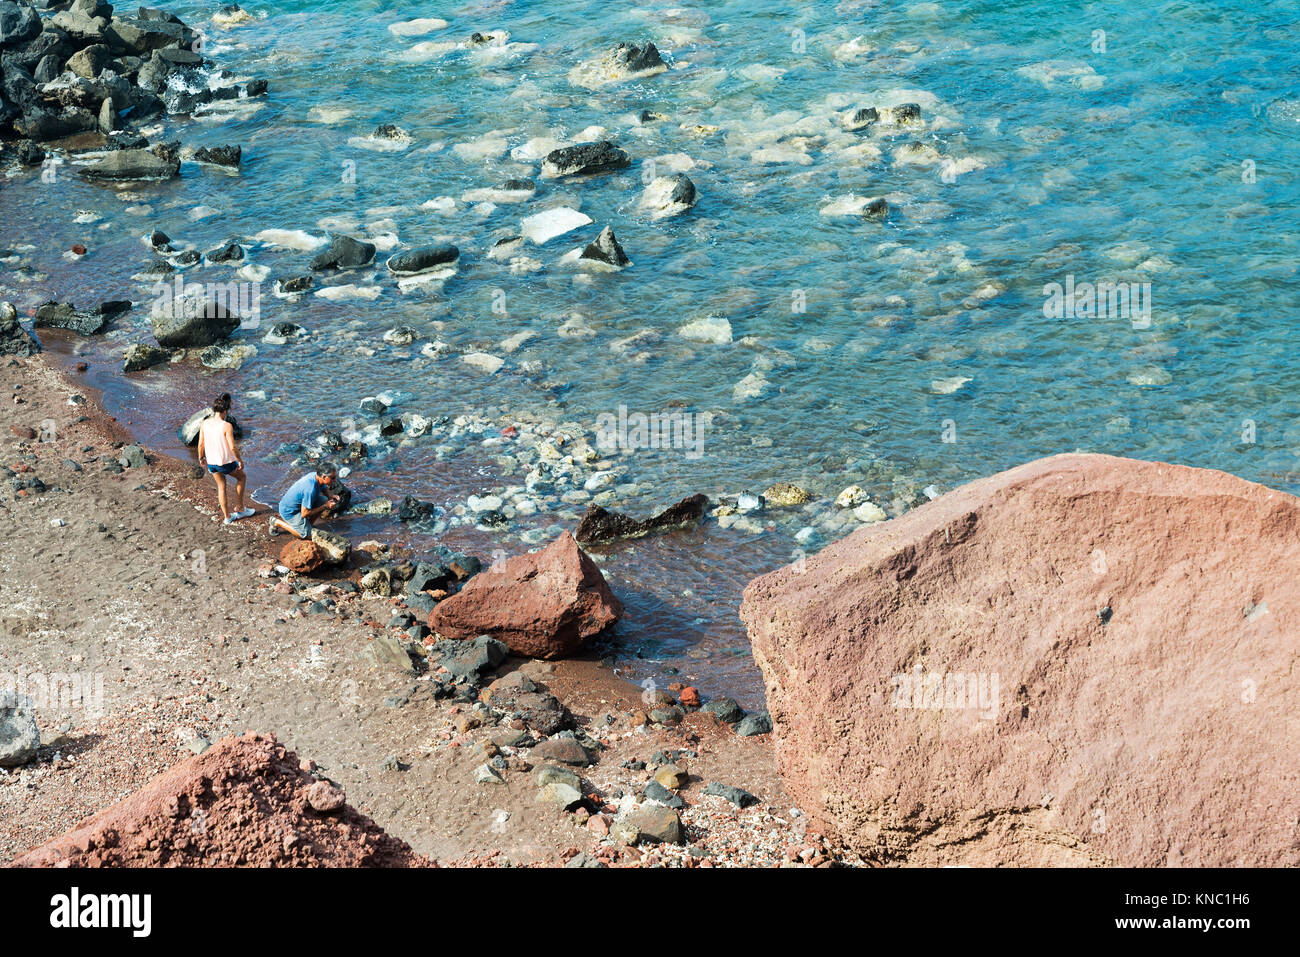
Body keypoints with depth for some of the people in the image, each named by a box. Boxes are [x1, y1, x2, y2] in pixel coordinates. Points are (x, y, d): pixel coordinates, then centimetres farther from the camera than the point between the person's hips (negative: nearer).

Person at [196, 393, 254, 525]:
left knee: (221, 486, 24)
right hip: (226, 462, -5)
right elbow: (233, 447, -21)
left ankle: (226, 517, 29)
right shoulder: (227, 426, -24)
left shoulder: (204, 424, -8)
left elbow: (201, 444, 0)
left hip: (211, 463, 5)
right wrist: (240, 460, -4)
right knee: (241, 477, 25)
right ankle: (240, 509, 30)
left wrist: (201, 457, 18)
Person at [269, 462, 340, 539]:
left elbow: (325, 492, 15)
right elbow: (304, 513, -28)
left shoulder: (315, 475, -10)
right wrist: (325, 506, -21)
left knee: (324, 500, -2)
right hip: (289, 511, -9)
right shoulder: (310, 489, -36)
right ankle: (277, 522, 3)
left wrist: (331, 497, -8)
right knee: (307, 535, -7)